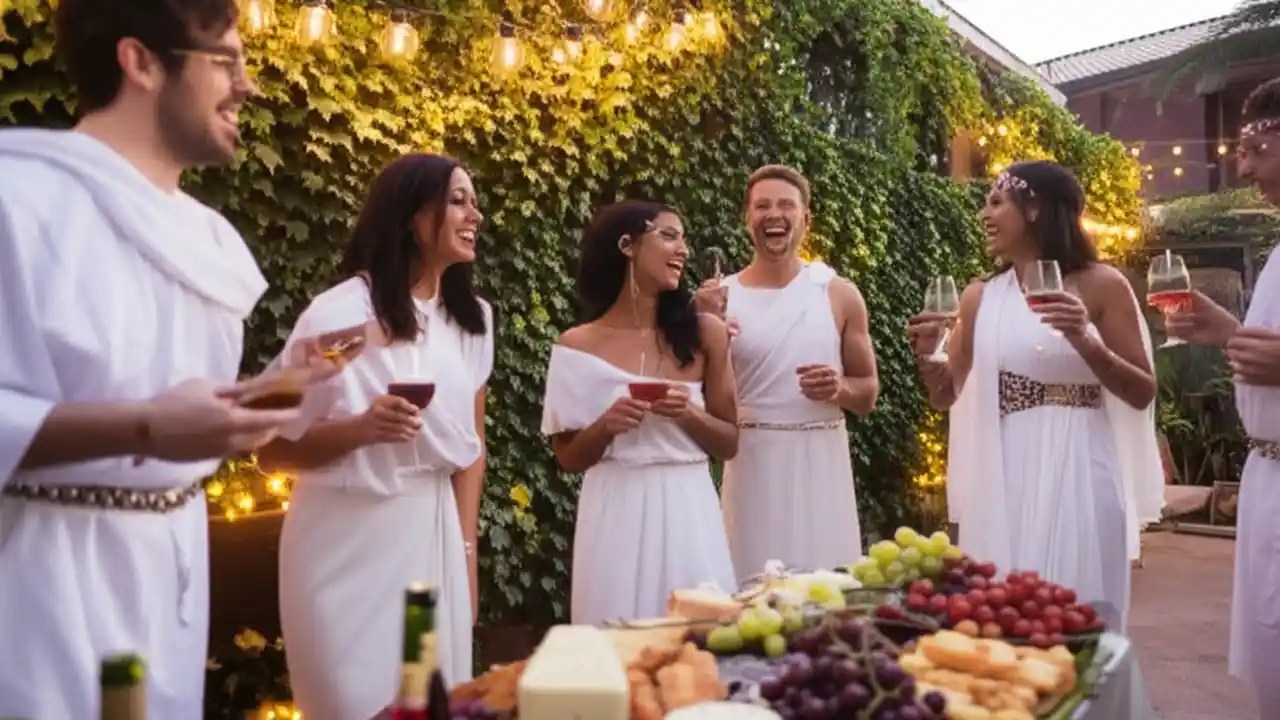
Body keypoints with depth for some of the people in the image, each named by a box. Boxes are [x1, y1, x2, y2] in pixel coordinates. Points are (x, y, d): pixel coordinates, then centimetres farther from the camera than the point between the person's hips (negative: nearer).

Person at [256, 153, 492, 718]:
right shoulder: (338, 313, -13)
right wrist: (360, 428, -24)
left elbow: (470, 446, 10)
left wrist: (466, 551, 5)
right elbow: (274, 451, -9)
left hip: (432, 534, 5)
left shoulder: (471, 319, 5)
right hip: (348, 541, -5)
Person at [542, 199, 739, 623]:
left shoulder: (703, 334, 2)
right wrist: (605, 426, -15)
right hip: (616, 516, -1)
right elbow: (569, 459, 4)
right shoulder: (579, 346, -2)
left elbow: (729, 443, 6)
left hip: (688, 512, 1)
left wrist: (689, 413, -12)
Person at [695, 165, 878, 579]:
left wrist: (840, 388, -12)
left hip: (822, 460, 1)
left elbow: (868, 394, 10)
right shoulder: (721, 297, 1)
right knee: (755, 580, 2)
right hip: (753, 462, 0)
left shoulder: (839, 294, 3)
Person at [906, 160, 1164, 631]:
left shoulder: (1100, 285, -1)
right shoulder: (981, 298, 9)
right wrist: (927, 353, -6)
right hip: (1004, 479, 3)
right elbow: (945, 397, 14)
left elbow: (1143, 393, -2)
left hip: (1078, 475, -3)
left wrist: (1084, 341, -16)